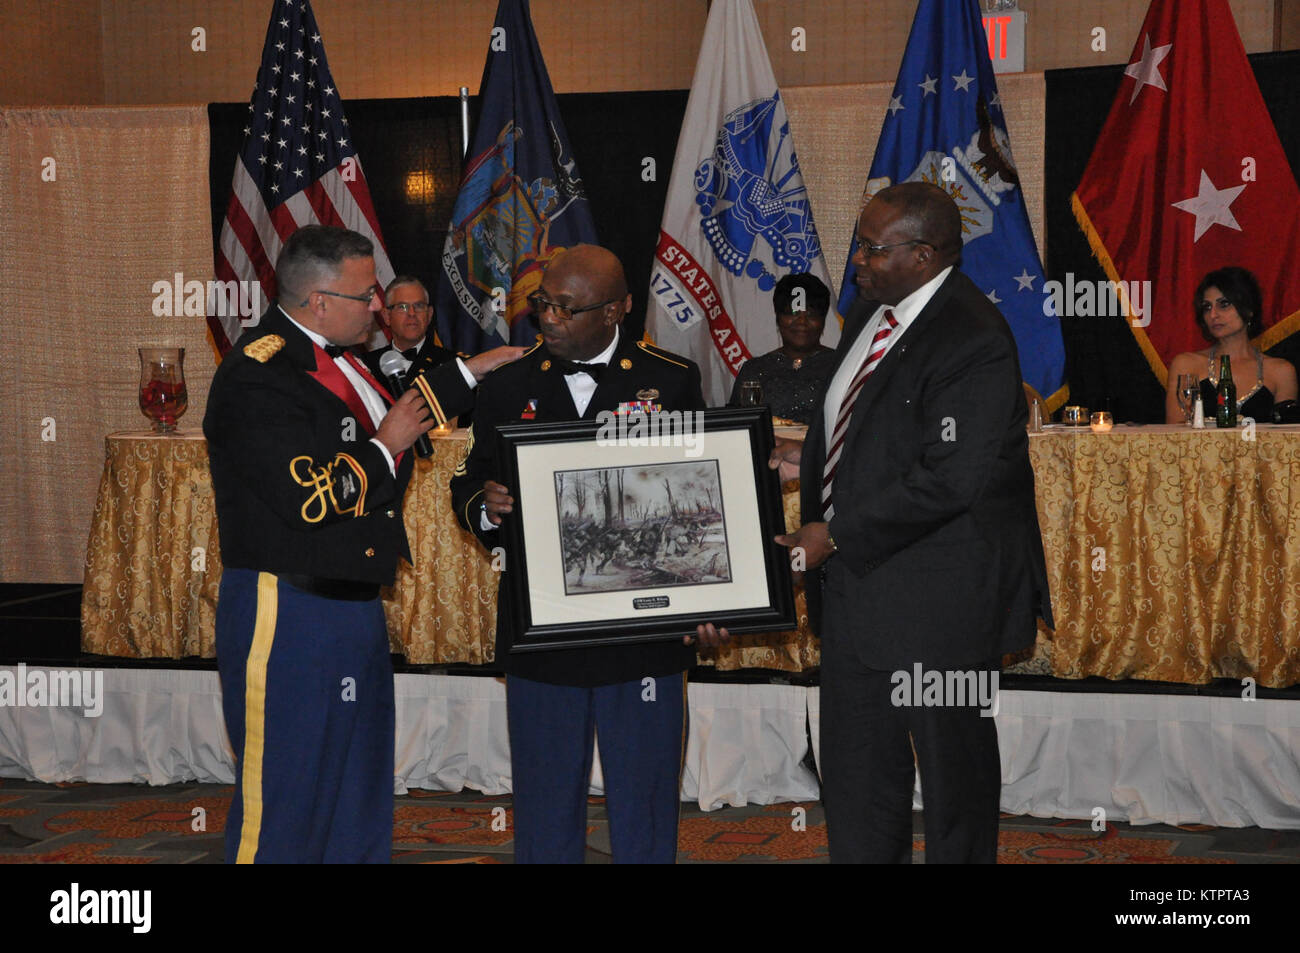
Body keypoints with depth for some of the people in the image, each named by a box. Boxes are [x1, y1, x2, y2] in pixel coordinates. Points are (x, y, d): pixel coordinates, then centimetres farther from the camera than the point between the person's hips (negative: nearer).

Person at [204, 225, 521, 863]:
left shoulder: (330, 357, 11)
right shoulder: (258, 377, -19)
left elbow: (404, 410, 31)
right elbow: (309, 497, -26)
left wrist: (473, 372, 30)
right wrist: (386, 447, -13)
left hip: (352, 608, 10)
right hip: (287, 618, -10)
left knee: (360, 803, 18)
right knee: (281, 809, -1)